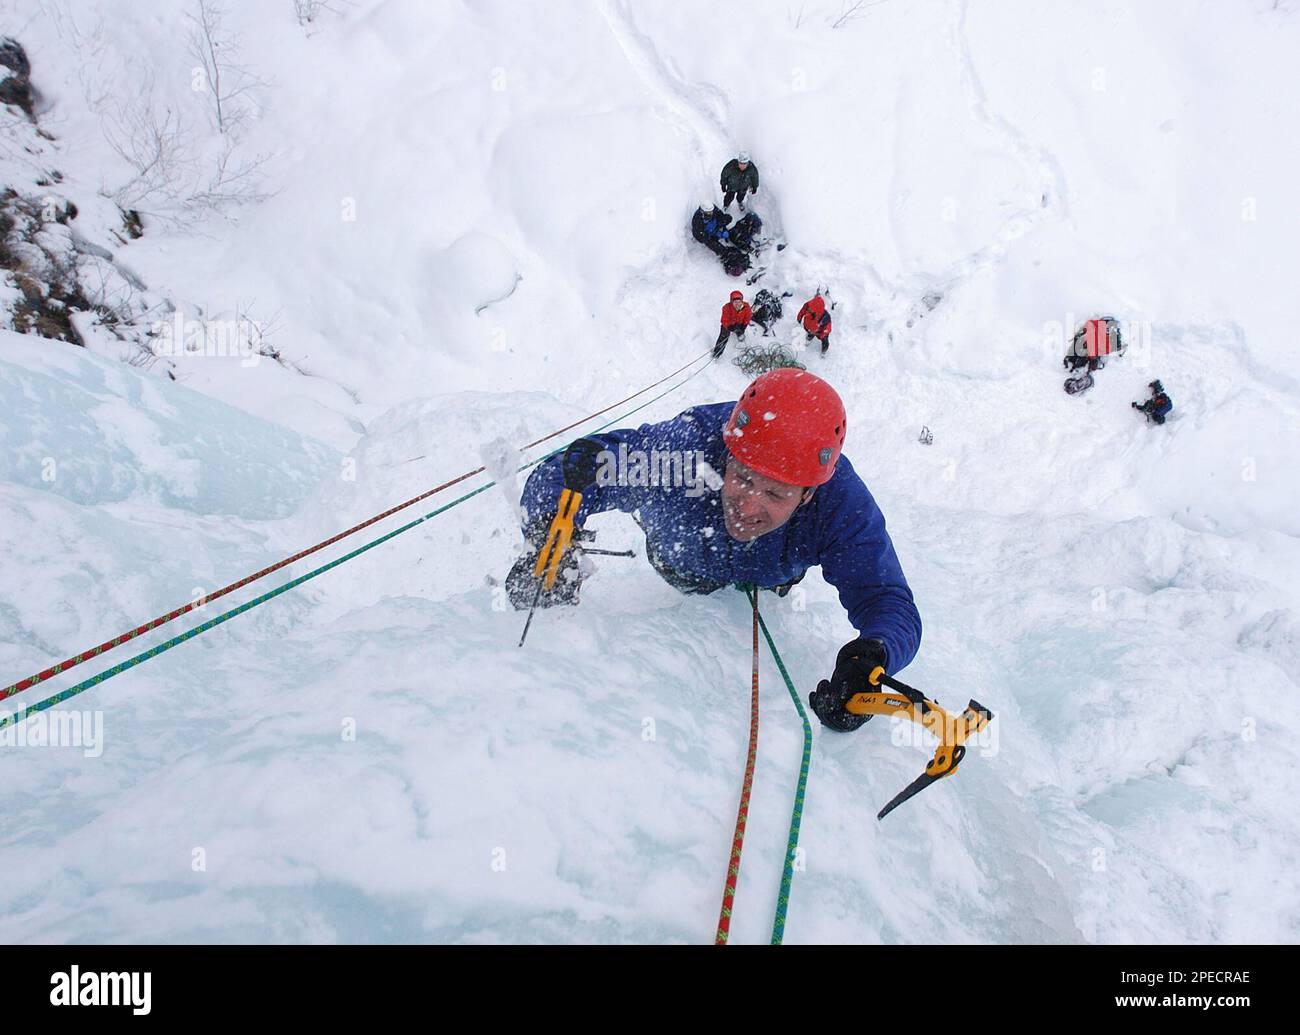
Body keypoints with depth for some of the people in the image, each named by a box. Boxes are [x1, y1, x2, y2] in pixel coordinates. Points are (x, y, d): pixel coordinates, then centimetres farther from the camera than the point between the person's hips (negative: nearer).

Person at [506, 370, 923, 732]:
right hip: (681, 562, 0)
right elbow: (563, 473, -42)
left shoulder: (843, 505, -45)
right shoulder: (681, 448, -49)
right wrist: (547, 541, -64)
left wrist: (869, 658, -70)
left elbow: (890, 604, -46)